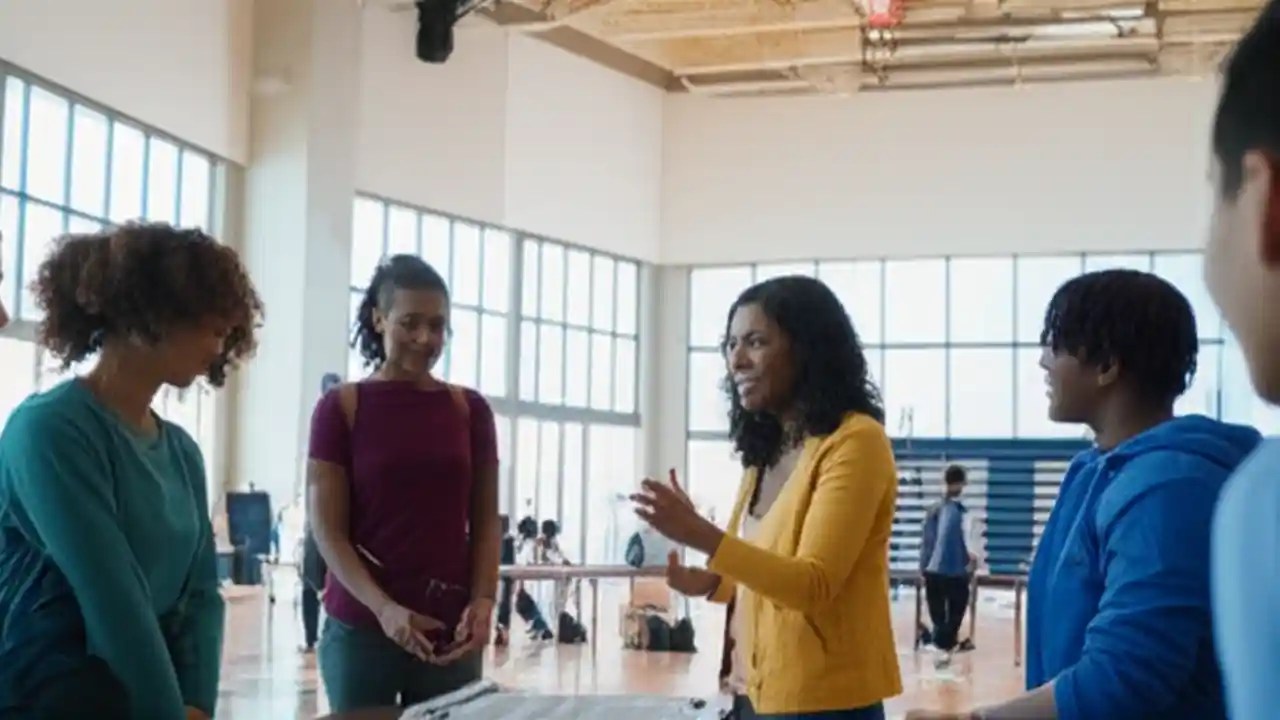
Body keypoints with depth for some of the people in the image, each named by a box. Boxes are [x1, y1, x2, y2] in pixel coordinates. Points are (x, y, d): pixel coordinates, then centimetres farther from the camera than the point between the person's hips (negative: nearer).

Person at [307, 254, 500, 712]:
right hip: (361, 628, -2)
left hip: (451, 631, 2)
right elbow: (327, 529, -4)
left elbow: (486, 522, 9)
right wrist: (383, 607, -17)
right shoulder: (341, 408, 0)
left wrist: (483, 602, -7)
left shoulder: (470, 410, 8)